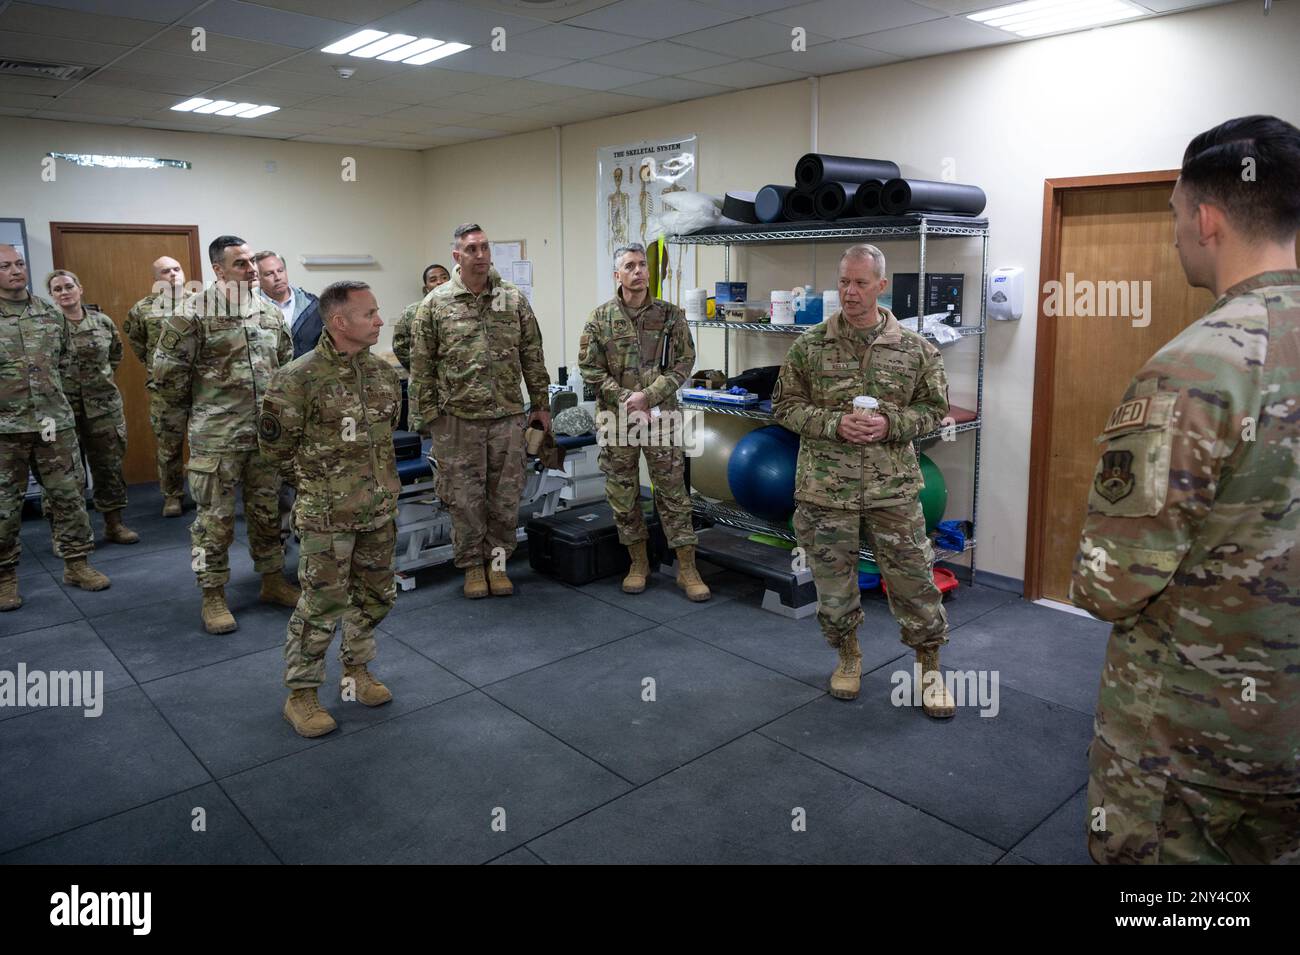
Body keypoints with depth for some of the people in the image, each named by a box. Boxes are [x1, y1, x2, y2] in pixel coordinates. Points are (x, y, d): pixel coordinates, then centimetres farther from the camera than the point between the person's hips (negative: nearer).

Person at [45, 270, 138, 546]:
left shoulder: (103, 321, 4)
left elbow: (116, 352, 21)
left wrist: (102, 374, 12)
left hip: (104, 403, 3)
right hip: (62, 406, -3)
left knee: (109, 463, 8)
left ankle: (114, 523, 20)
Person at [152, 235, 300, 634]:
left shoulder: (269, 312, 7)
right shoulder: (196, 312, -11)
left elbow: (286, 363, 19)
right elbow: (167, 368, -7)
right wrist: (186, 405, 3)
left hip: (265, 431, 5)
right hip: (217, 435, -5)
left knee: (267, 510, 15)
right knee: (216, 516, 3)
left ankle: (273, 580, 29)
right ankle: (213, 597, 15)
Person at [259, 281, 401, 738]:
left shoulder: (384, 373, 3)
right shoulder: (299, 378, -16)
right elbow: (275, 444, -7)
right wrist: (317, 481, 3)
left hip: (380, 510, 6)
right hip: (327, 516, -6)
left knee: (374, 596, 16)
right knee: (322, 605, 1)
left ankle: (356, 670, 37)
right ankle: (300, 695, 18)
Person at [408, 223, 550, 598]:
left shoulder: (514, 299, 4)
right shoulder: (435, 304, -1)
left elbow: (532, 356, 8)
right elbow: (421, 366, 1)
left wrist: (540, 403, 7)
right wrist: (426, 414, -2)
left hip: (508, 415, 2)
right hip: (457, 418, -2)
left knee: (506, 494, 8)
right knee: (464, 497, 6)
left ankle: (497, 560, 24)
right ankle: (471, 565, 22)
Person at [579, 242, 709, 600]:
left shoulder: (671, 315, 1)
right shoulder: (600, 318, 1)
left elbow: (684, 362, -2)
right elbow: (589, 367, 0)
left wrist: (649, 395, -13)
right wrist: (626, 398, -11)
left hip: (662, 416, -1)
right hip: (617, 419, 1)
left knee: (673, 492, 2)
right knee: (622, 494, 8)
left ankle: (687, 569, 10)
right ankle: (638, 563, 24)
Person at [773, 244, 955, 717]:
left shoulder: (914, 349, -1)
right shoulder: (809, 345, -2)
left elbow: (934, 409, 6)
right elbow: (786, 405, 2)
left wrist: (891, 424, -13)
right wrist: (834, 424, -14)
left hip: (893, 488, 0)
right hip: (825, 488, 0)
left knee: (913, 579, 7)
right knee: (833, 581, 12)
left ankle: (930, 665, 27)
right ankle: (848, 656, 36)